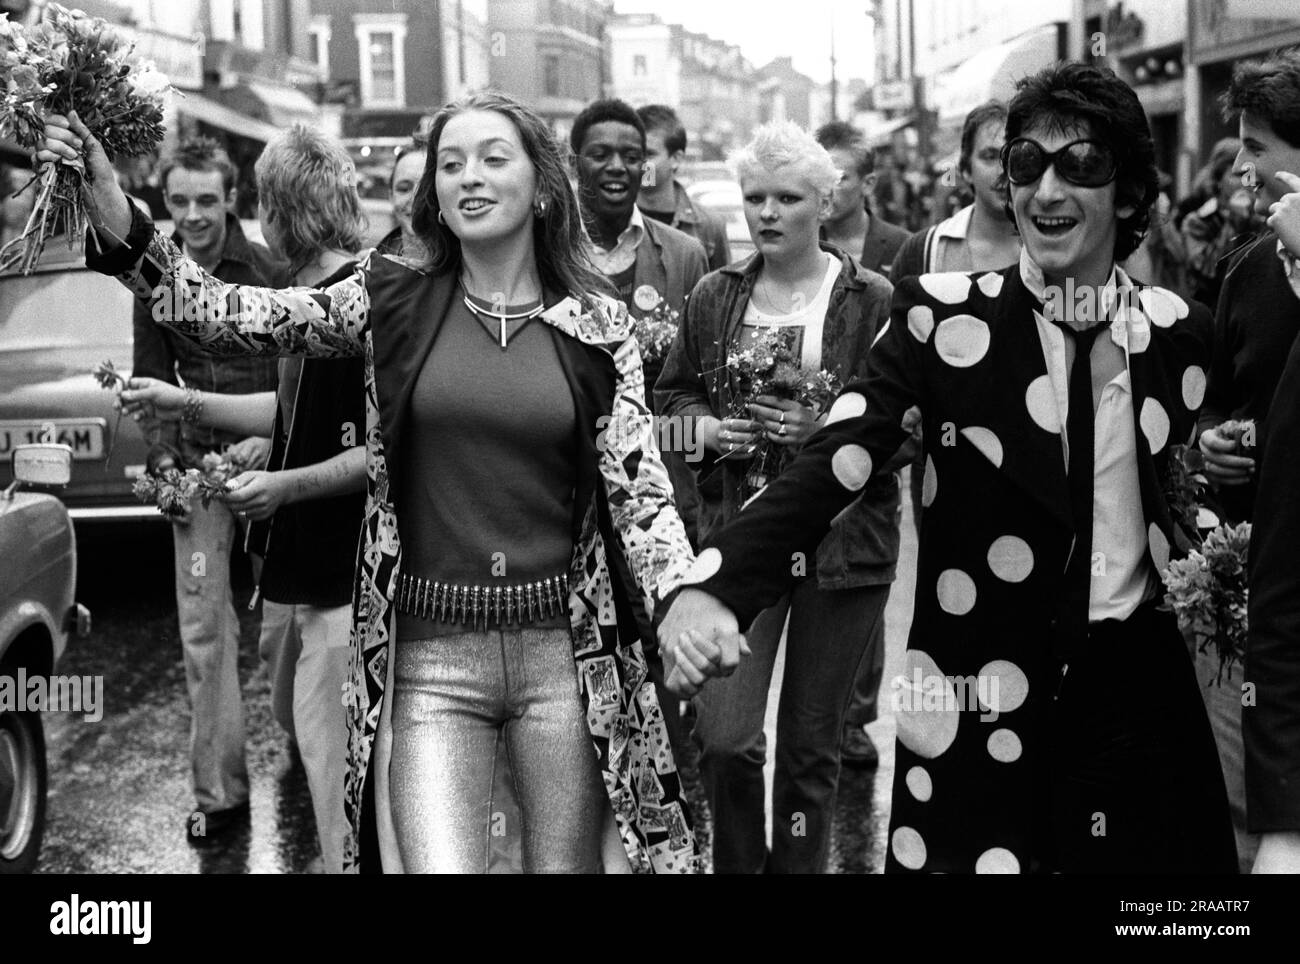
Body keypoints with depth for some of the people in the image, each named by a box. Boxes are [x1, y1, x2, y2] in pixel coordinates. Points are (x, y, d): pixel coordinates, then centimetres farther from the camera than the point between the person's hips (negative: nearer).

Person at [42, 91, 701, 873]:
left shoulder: (596, 324, 3)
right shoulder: (392, 303, 3)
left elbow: (639, 487, -1)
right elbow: (227, 315, -4)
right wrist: (119, 222, -18)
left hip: (565, 649, 1)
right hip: (428, 658, -1)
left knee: (567, 864, 11)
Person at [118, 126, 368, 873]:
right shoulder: (305, 295, 10)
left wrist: (287, 485, -23)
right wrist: (185, 405, 21)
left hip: (345, 567, -10)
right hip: (295, 562, 10)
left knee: (331, 745, -6)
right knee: (296, 718, 22)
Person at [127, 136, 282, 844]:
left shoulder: (268, 274, -5)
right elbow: (151, 380, 10)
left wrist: (269, 440, -16)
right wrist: (163, 460, -1)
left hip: (268, 461, -2)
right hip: (197, 467, 2)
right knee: (203, 628, -1)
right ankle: (219, 793, 4)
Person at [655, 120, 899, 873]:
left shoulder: (873, 301, -3)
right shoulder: (715, 296, 7)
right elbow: (672, 393, 16)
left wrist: (826, 428, -18)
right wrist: (706, 426, -5)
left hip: (844, 540, -2)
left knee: (812, 742, 8)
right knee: (724, 735, -8)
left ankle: (800, 863, 27)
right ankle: (739, 862, 17)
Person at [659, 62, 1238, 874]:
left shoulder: (1180, 333, 4)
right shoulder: (944, 316, -6)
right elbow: (838, 463, -19)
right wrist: (713, 587, -32)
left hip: (1141, 689, 3)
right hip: (977, 709, -3)